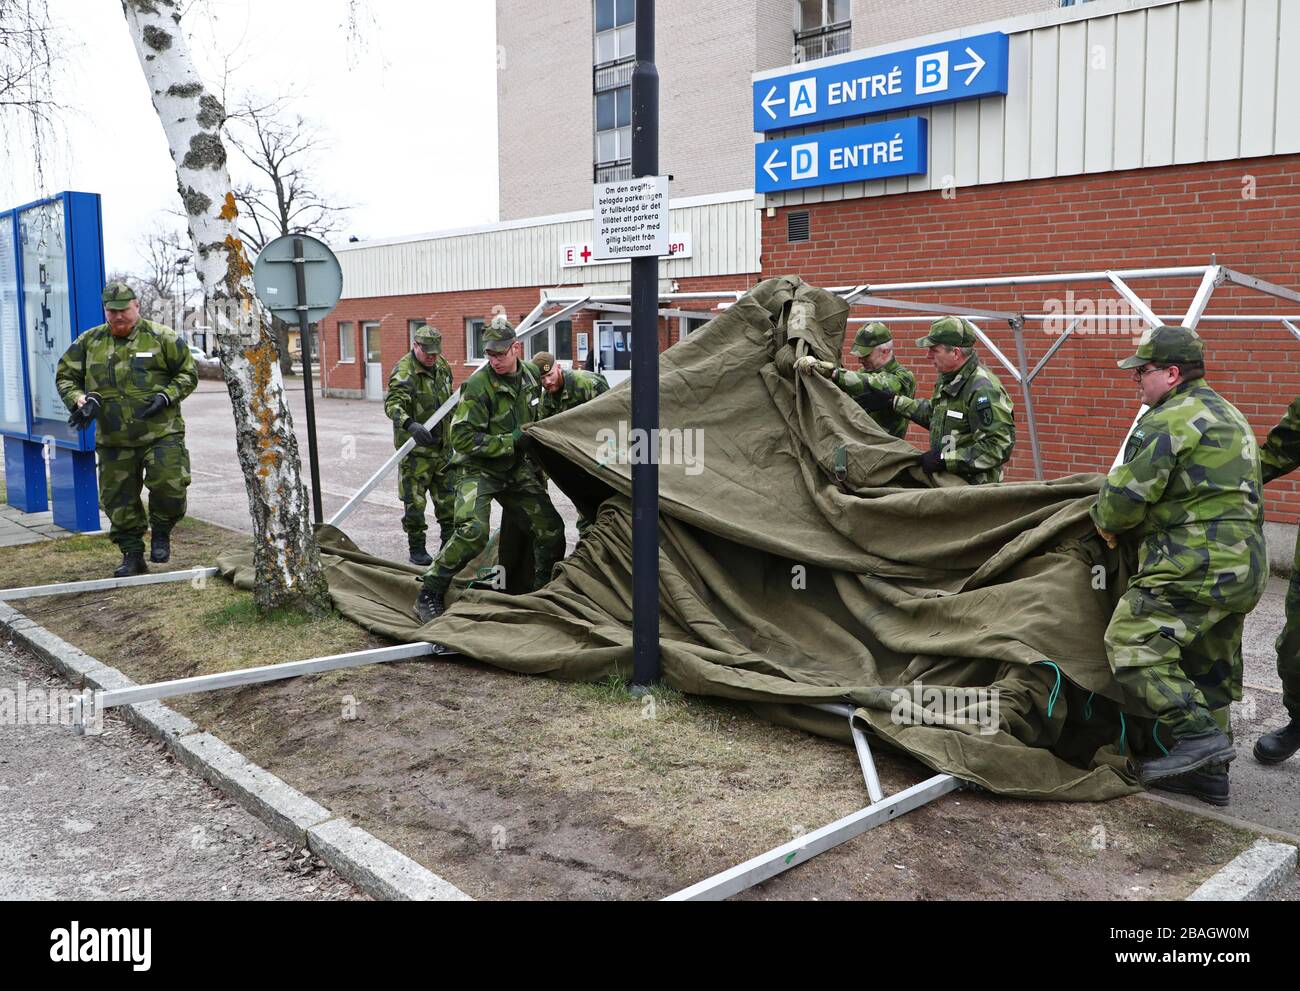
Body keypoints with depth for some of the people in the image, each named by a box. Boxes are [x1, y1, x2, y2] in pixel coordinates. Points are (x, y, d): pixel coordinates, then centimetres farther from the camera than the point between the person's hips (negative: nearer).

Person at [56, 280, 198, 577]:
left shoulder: (161, 337, 0)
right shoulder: (89, 342, 8)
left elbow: (188, 373, 4)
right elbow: (65, 376, 14)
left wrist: (165, 397, -11)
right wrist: (81, 400, -6)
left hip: (161, 433, -3)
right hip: (114, 440, 3)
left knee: (169, 487, -15)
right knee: (119, 500, 5)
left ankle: (161, 533, 15)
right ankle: (132, 556, 19)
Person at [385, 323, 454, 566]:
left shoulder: (441, 365, 8)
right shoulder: (404, 371, -17)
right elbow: (393, 403, -33)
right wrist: (410, 425, -50)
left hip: (442, 446, 7)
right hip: (415, 448, -7)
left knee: (448, 498, 13)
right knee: (415, 501, 0)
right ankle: (417, 549, 13)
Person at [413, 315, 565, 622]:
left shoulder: (531, 374, 0)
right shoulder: (478, 385, -21)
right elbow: (463, 438, -23)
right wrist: (512, 441, -24)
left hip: (516, 469, 7)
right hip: (478, 468, -6)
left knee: (550, 528, 6)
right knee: (473, 531, -27)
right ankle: (428, 596, -16)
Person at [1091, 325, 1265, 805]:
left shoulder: (1169, 421, -12)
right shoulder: (1228, 416, 22)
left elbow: (1127, 493, -15)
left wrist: (1105, 523, 7)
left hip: (1195, 566, -10)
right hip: (1243, 566, 10)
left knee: (1131, 644, -12)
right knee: (1209, 668, 15)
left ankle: (1197, 734, -15)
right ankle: (1210, 773, 21)